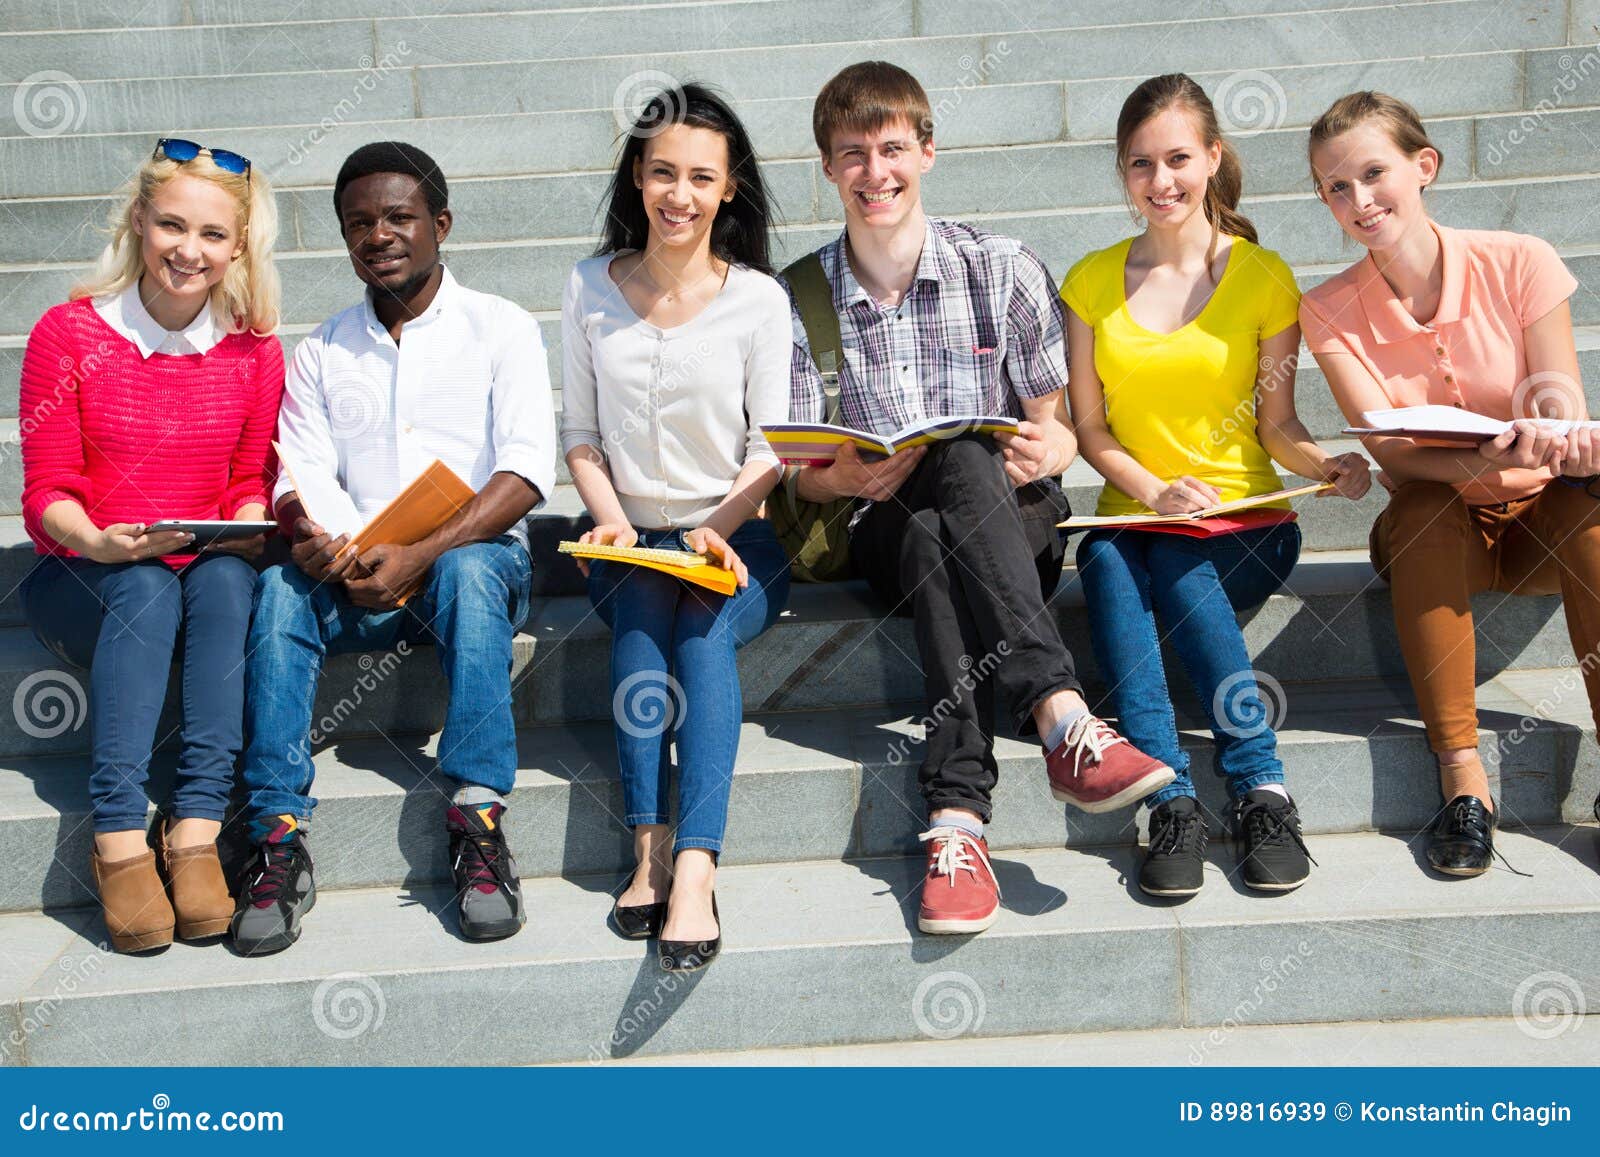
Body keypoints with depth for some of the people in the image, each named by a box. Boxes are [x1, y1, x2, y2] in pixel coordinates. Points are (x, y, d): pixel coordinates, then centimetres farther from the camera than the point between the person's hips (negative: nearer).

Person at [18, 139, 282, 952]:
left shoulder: (253, 350, 4)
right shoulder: (67, 334, -4)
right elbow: (48, 490, -4)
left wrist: (249, 531, -14)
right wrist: (100, 542, -26)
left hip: (210, 572, 2)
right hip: (85, 581, -2)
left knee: (226, 577, -33)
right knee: (147, 590, -35)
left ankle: (195, 829, -38)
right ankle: (119, 841, -39)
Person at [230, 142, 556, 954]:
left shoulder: (499, 329, 5)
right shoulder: (322, 354, 16)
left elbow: (526, 472, -8)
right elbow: (303, 479, 6)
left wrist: (422, 554, -21)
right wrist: (310, 536, -20)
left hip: (475, 552, -3)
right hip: (357, 578, 3)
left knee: (467, 574, -36)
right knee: (281, 586, -28)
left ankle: (478, 822, -38)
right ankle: (279, 837, -30)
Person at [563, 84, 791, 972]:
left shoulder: (758, 298, 1)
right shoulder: (592, 289, 7)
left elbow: (770, 448, -1)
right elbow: (579, 435, 8)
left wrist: (716, 530, -19)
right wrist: (614, 523, -11)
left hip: (735, 539, -1)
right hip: (629, 539, 1)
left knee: (705, 619, -32)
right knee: (643, 603, -32)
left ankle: (692, 867, -42)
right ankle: (651, 848, -35)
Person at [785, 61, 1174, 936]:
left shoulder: (1002, 271, 4)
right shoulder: (801, 300, 5)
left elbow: (1054, 427, 8)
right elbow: (796, 472, 6)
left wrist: (1046, 453, -17)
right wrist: (846, 480, -18)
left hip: (1011, 523, 0)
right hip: (885, 538, 0)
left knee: (961, 461, -36)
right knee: (956, 464, -35)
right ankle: (1064, 721, -47)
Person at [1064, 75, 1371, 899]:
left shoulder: (1262, 276, 4)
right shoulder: (1092, 282, 8)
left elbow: (1277, 427, 5)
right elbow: (1089, 428, 5)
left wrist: (1327, 466, -16)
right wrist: (1154, 490, -12)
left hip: (1246, 519, -1)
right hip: (1131, 515, 1)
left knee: (1171, 566, -34)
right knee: (1107, 558, -33)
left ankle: (1260, 795, -31)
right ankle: (1171, 805, -37)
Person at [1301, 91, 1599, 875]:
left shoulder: (1518, 264, -10)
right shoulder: (1329, 312, -8)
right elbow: (1392, 453, -18)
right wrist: (1497, 456, -39)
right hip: (1433, 537, 0)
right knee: (1423, 509, -34)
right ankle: (1462, 774, -28)